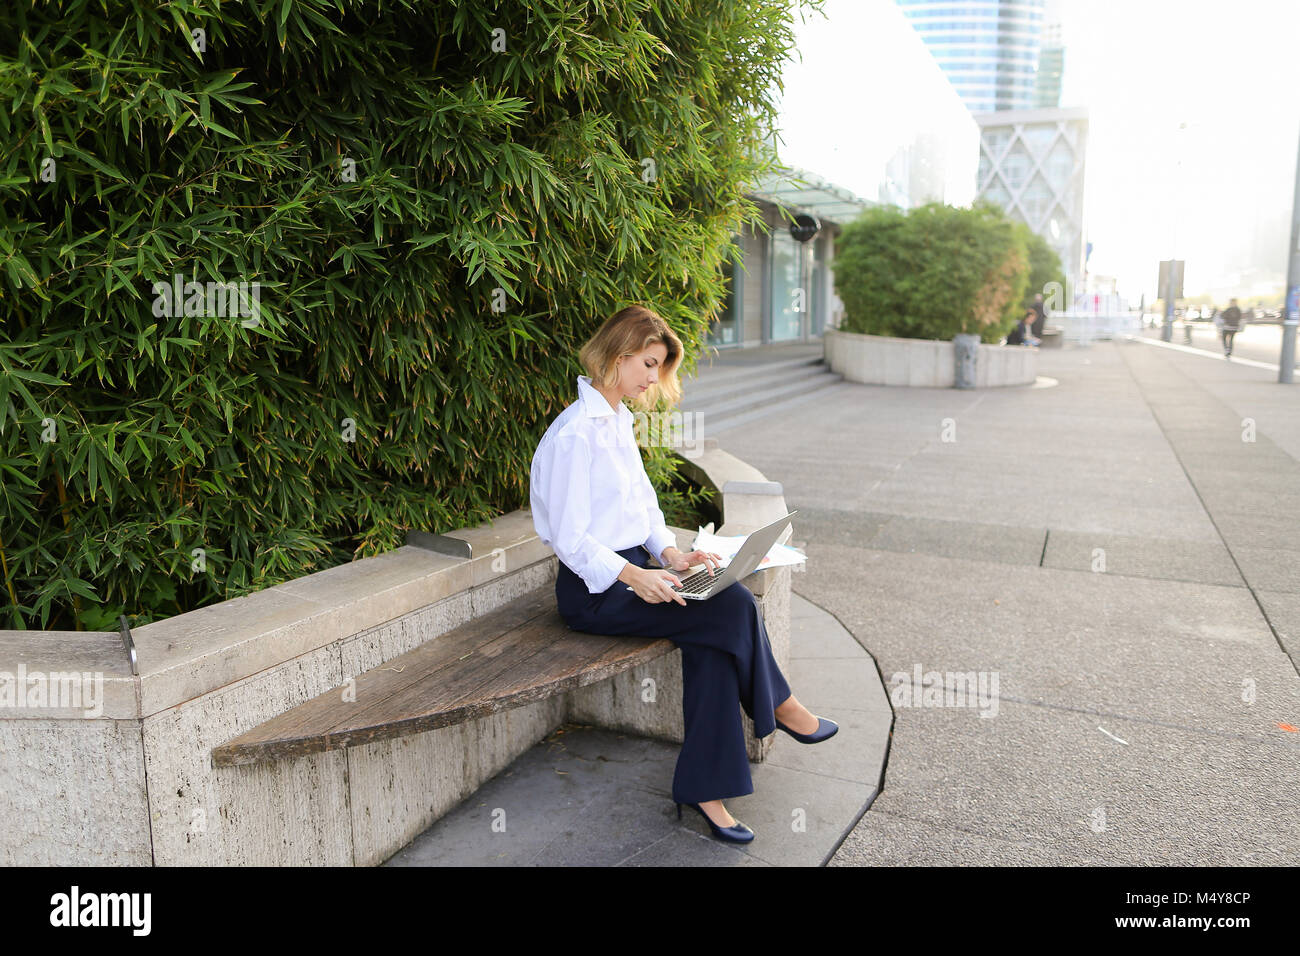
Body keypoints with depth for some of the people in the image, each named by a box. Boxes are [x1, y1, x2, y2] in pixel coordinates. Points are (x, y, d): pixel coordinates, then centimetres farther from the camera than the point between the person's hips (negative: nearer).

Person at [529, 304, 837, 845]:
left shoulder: (619, 420, 14)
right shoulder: (574, 434, -15)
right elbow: (569, 539, -18)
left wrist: (670, 553, -2)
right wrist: (635, 576, -29)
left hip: (631, 570, 8)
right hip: (594, 591, -8)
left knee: (713, 637, -17)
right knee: (736, 608, -19)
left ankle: (703, 789, -10)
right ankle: (778, 706, 9)